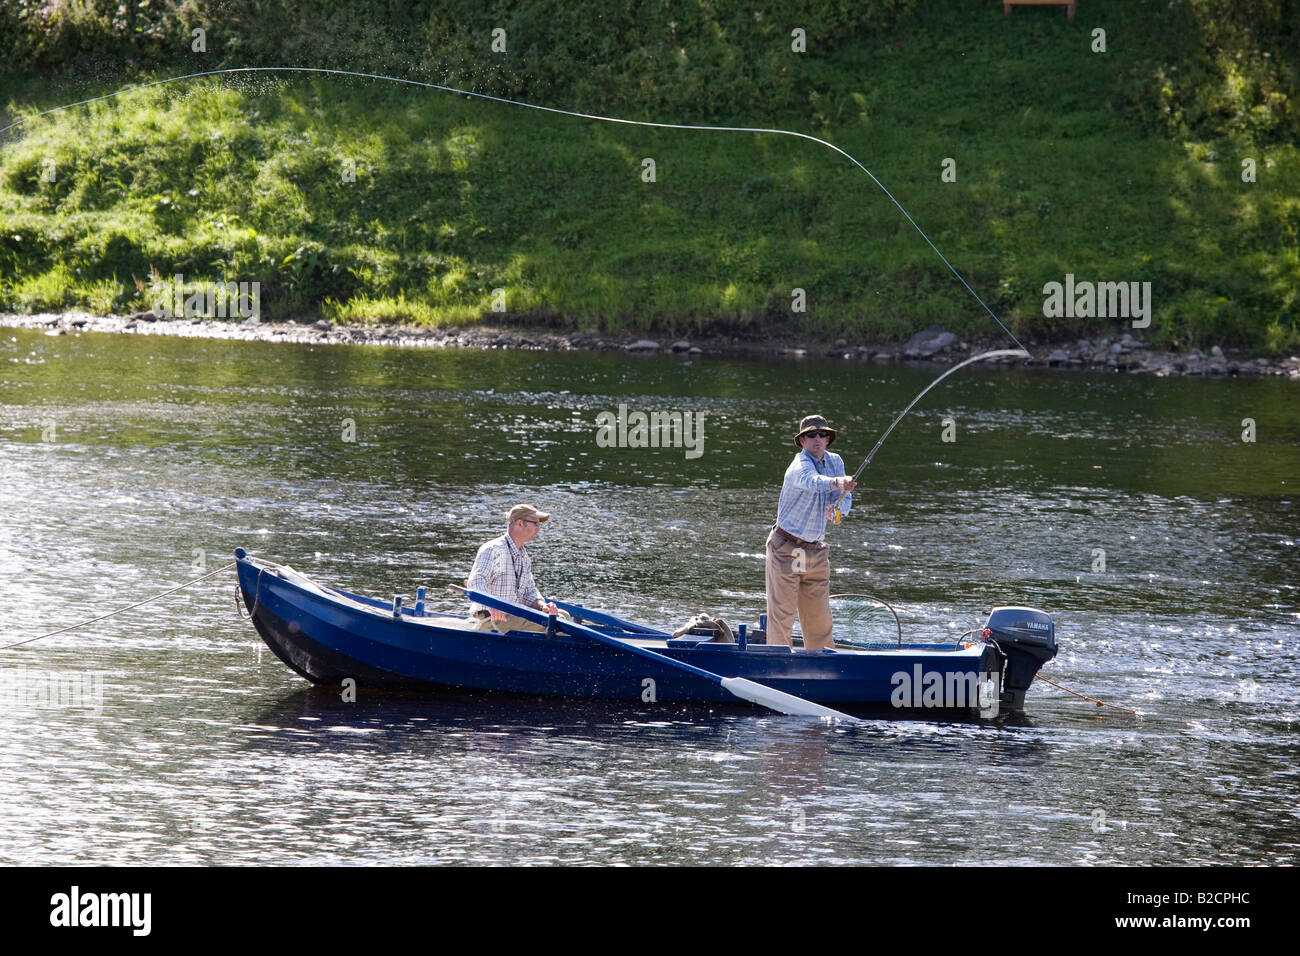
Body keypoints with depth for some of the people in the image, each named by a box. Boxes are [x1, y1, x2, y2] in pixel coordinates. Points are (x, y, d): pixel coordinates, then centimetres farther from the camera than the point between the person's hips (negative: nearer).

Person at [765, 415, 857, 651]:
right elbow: (814, 481, -41)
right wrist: (838, 482, -61)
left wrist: (837, 508, -18)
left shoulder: (835, 462, 6)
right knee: (781, 613, -7)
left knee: (820, 619, 9)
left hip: (816, 551, 7)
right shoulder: (799, 466, -18)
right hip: (786, 549, -7)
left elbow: (845, 499, 6)